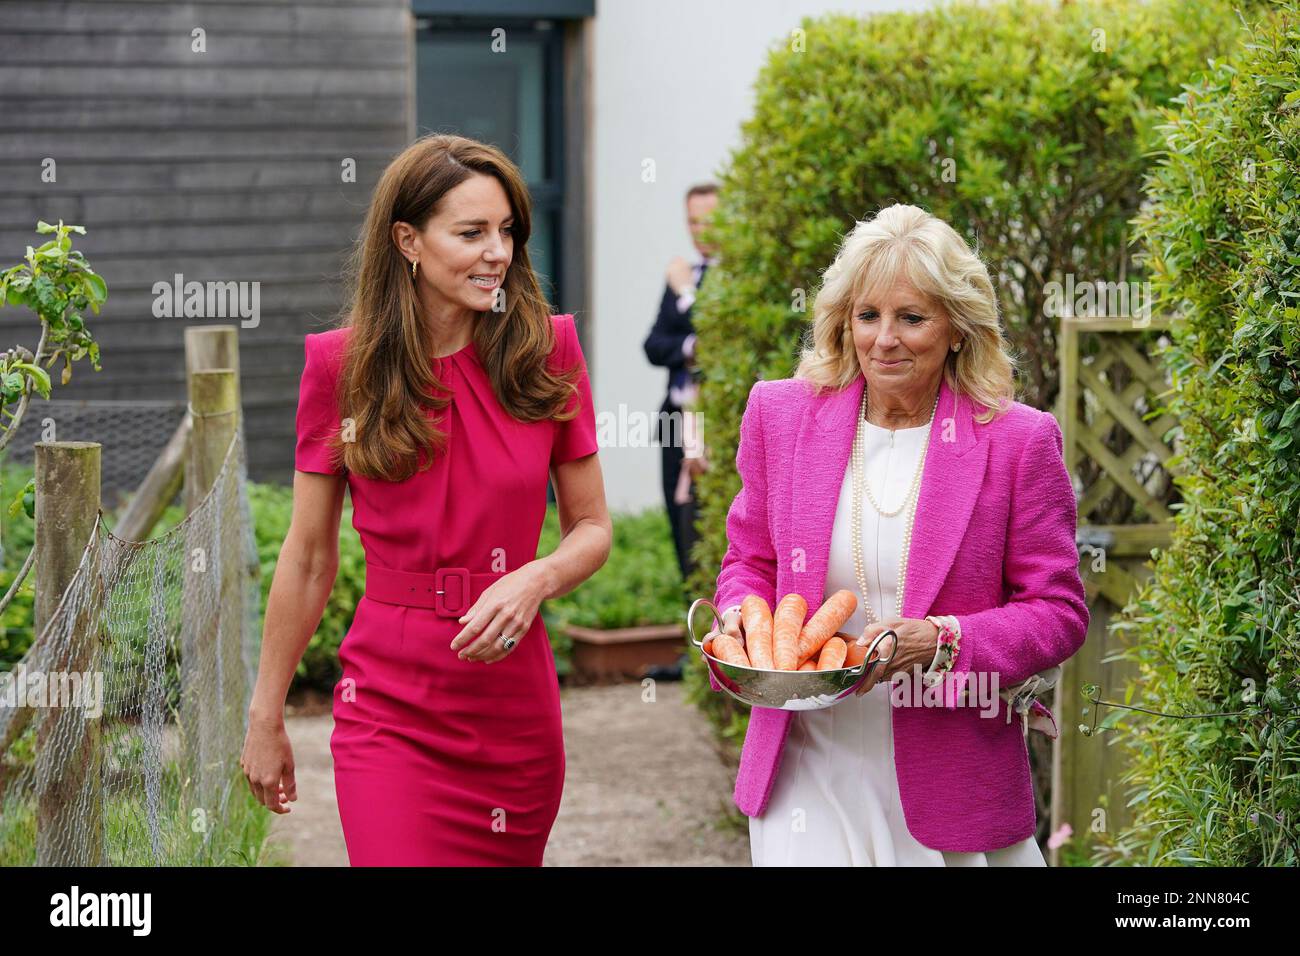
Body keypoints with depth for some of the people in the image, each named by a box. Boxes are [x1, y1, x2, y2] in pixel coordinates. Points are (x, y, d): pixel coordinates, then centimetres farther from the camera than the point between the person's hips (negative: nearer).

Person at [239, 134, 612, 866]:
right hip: (391, 714, -2)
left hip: (517, 708, 2)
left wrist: (533, 580, -16)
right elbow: (309, 559, 5)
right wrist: (265, 718, 9)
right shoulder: (344, 366, -3)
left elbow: (593, 528, 6)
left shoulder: (546, 352, -1)